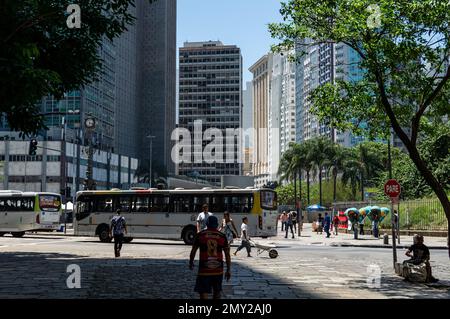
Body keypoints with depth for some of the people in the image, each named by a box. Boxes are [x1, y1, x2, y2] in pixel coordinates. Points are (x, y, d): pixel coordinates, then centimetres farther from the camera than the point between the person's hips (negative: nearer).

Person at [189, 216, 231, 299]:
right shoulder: (222, 236, 1)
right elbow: (227, 254, 2)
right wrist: (228, 270, 9)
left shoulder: (200, 235, -2)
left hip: (204, 269, -2)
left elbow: (193, 251, 5)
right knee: (217, 291, 20)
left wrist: (191, 263, 22)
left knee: (203, 293, -2)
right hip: (218, 269, 2)